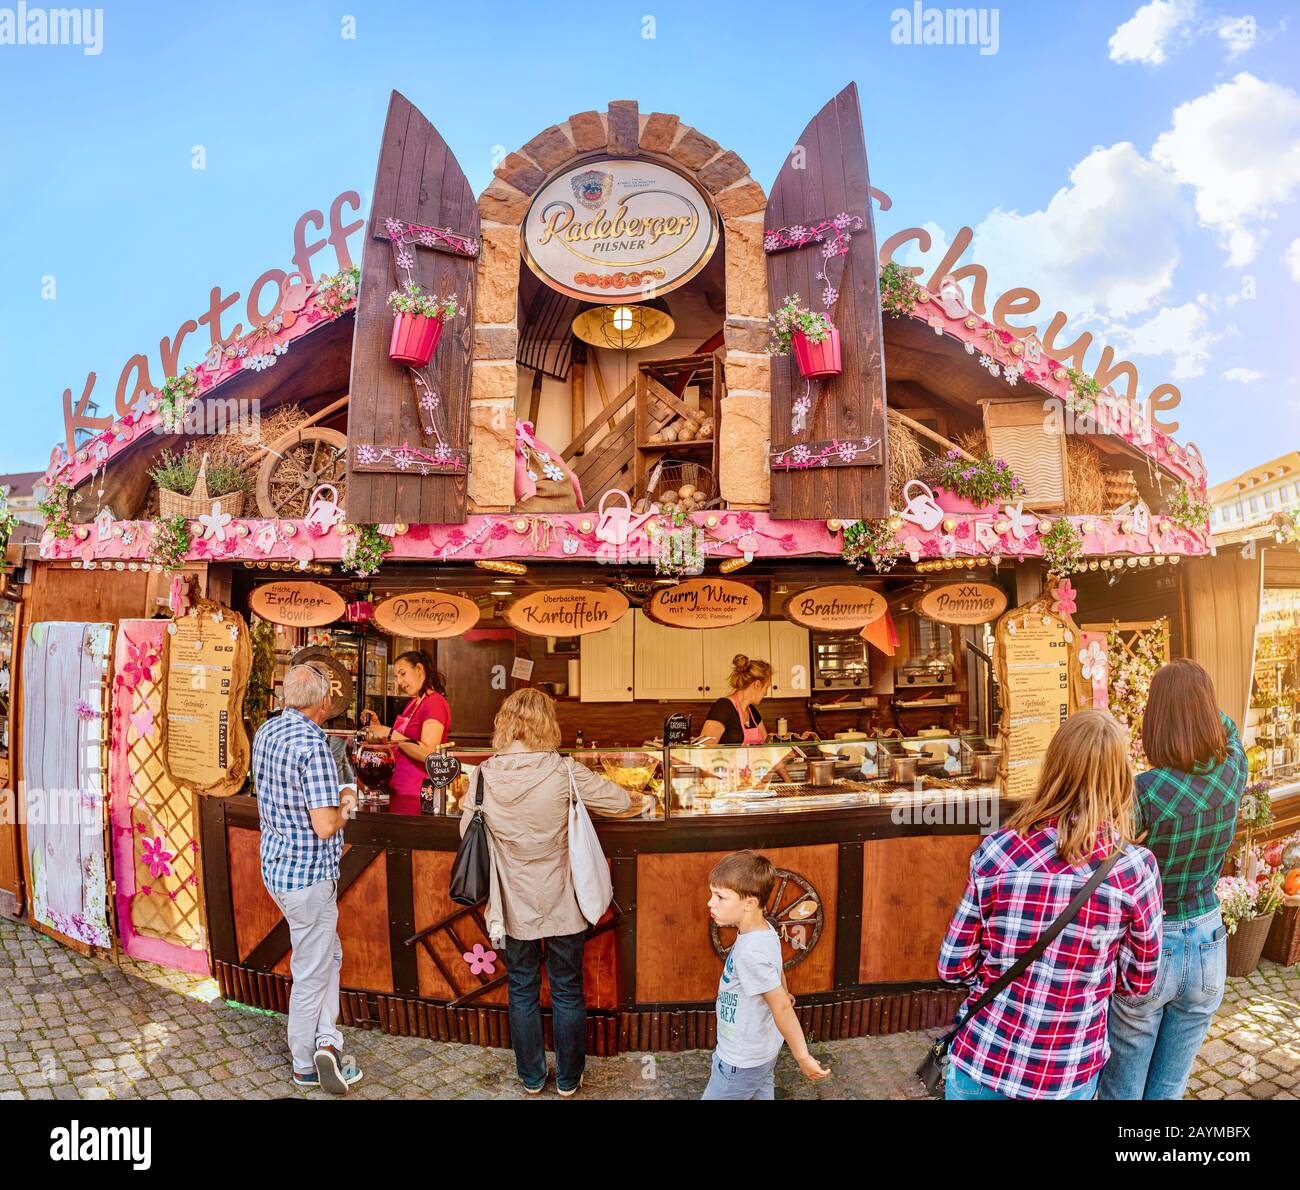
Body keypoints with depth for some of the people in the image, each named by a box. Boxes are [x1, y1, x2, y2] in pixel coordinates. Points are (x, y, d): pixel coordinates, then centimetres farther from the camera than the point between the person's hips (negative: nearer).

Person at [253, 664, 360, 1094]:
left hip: (276, 864, 9)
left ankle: (327, 1040, 20)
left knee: (330, 954, 22)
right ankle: (305, 1067, 24)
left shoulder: (266, 731, 3)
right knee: (311, 974, 9)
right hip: (308, 874, -9)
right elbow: (325, 825, -26)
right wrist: (345, 804, -6)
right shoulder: (312, 744, -25)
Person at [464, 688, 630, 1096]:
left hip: (513, 906, 2)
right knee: (567, 993, 16)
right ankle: (568, 1080, 32)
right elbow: (621, 801, -9)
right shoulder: (563, 772, -19)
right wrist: (576, 800, 8)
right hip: (561, 905, -1)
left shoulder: (484, 775, -12)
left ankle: (531, 1078, 35)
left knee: (522, 993, 20)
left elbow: (468, 831, 0)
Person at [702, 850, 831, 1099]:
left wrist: (802, 1057, -20)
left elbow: (782, 1008, -28)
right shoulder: (765, 930, -7)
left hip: (742, 1062, -8)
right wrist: (784, 992, 32)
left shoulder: (750, 952, -34)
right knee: (762, 1092, 23)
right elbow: (777, 968, 13)